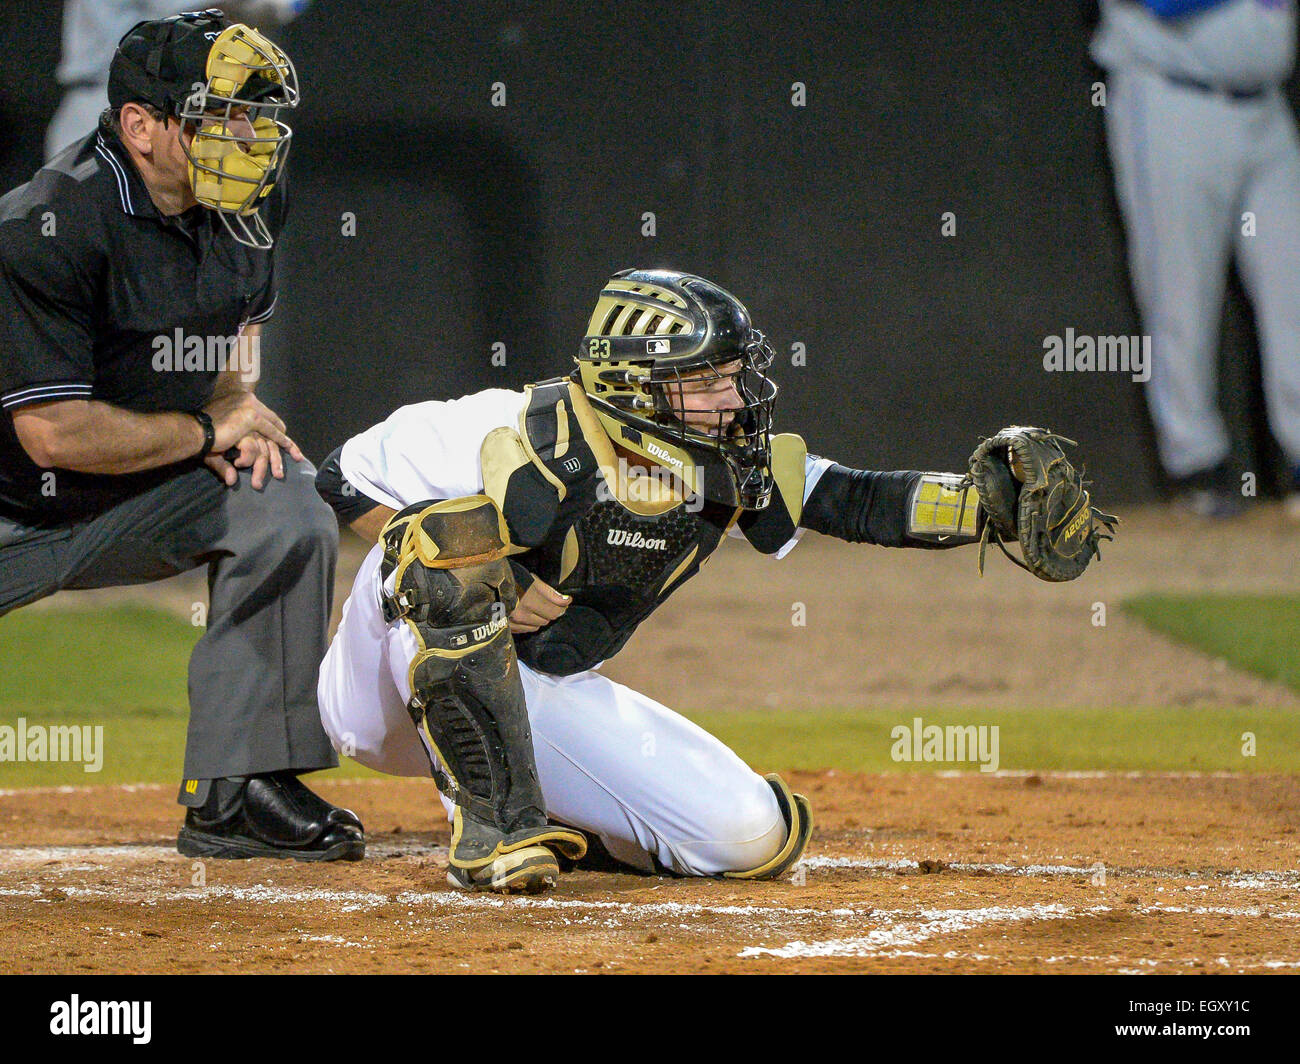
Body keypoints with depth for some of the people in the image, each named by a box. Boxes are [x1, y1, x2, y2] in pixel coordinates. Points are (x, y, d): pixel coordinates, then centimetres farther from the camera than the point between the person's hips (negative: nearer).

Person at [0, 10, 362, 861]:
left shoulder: (247, 202, -2)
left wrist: (238, 409, -2)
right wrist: (207, 429, -16)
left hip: (143, 498, 6)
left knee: (288, 510, -15)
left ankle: (237, 792, -12)